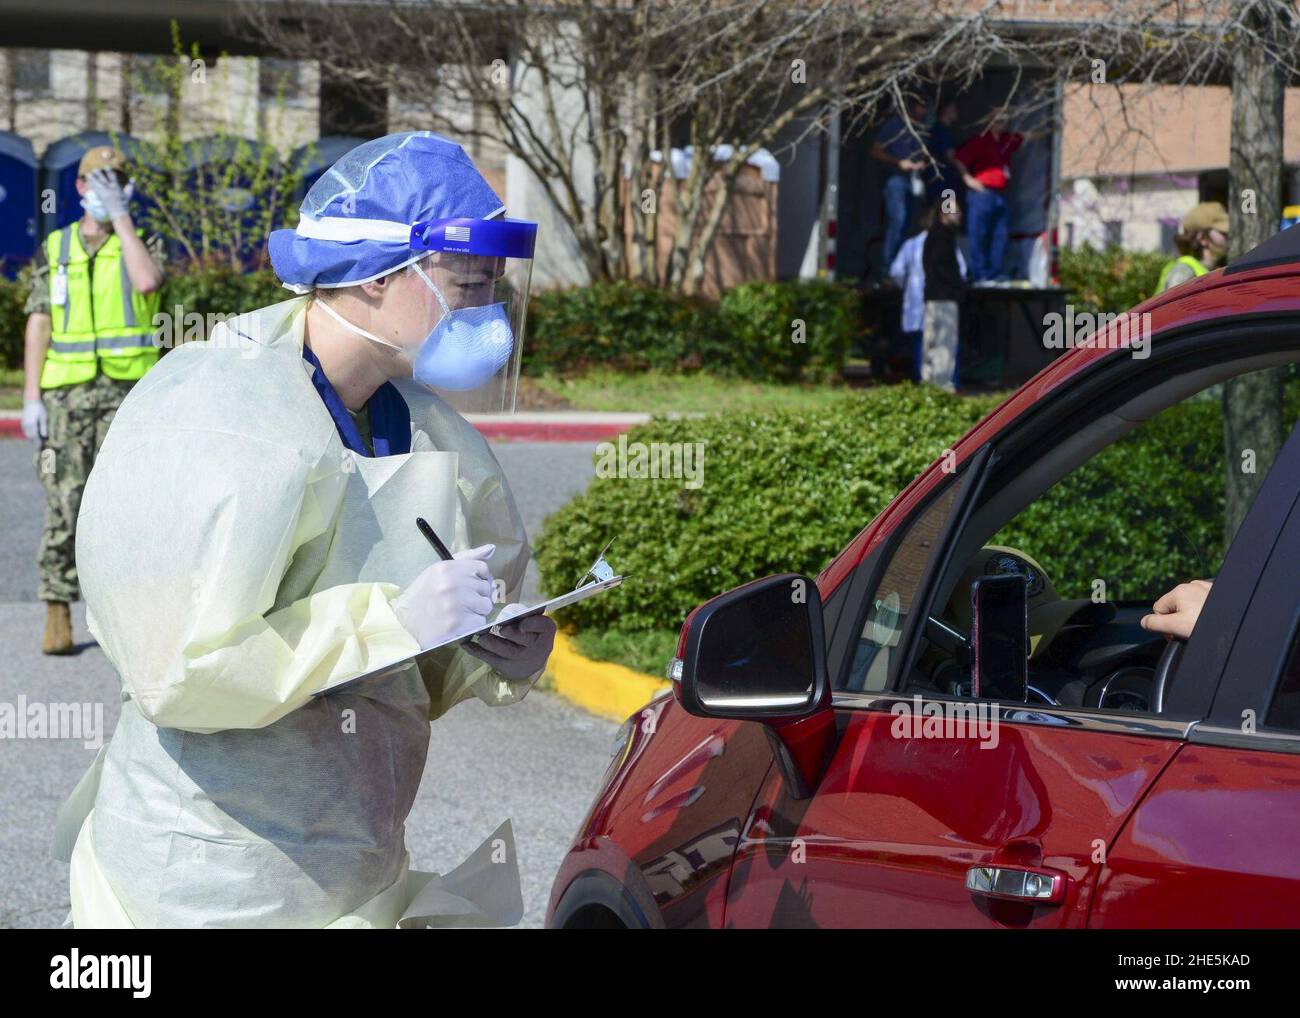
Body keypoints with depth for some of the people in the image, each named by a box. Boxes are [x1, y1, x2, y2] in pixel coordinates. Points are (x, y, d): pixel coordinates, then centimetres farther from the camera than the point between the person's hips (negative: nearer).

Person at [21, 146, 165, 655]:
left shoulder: (144, 243, 6)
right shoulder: (54, 249, 9)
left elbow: (147, 282, -19)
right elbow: (38, 326, 4)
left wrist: (121, 216, -14)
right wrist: (31, 399, -5)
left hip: (127, 389, -1)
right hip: (67, 392, 1)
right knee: (64, 504, -4)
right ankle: (58, 617, 1)